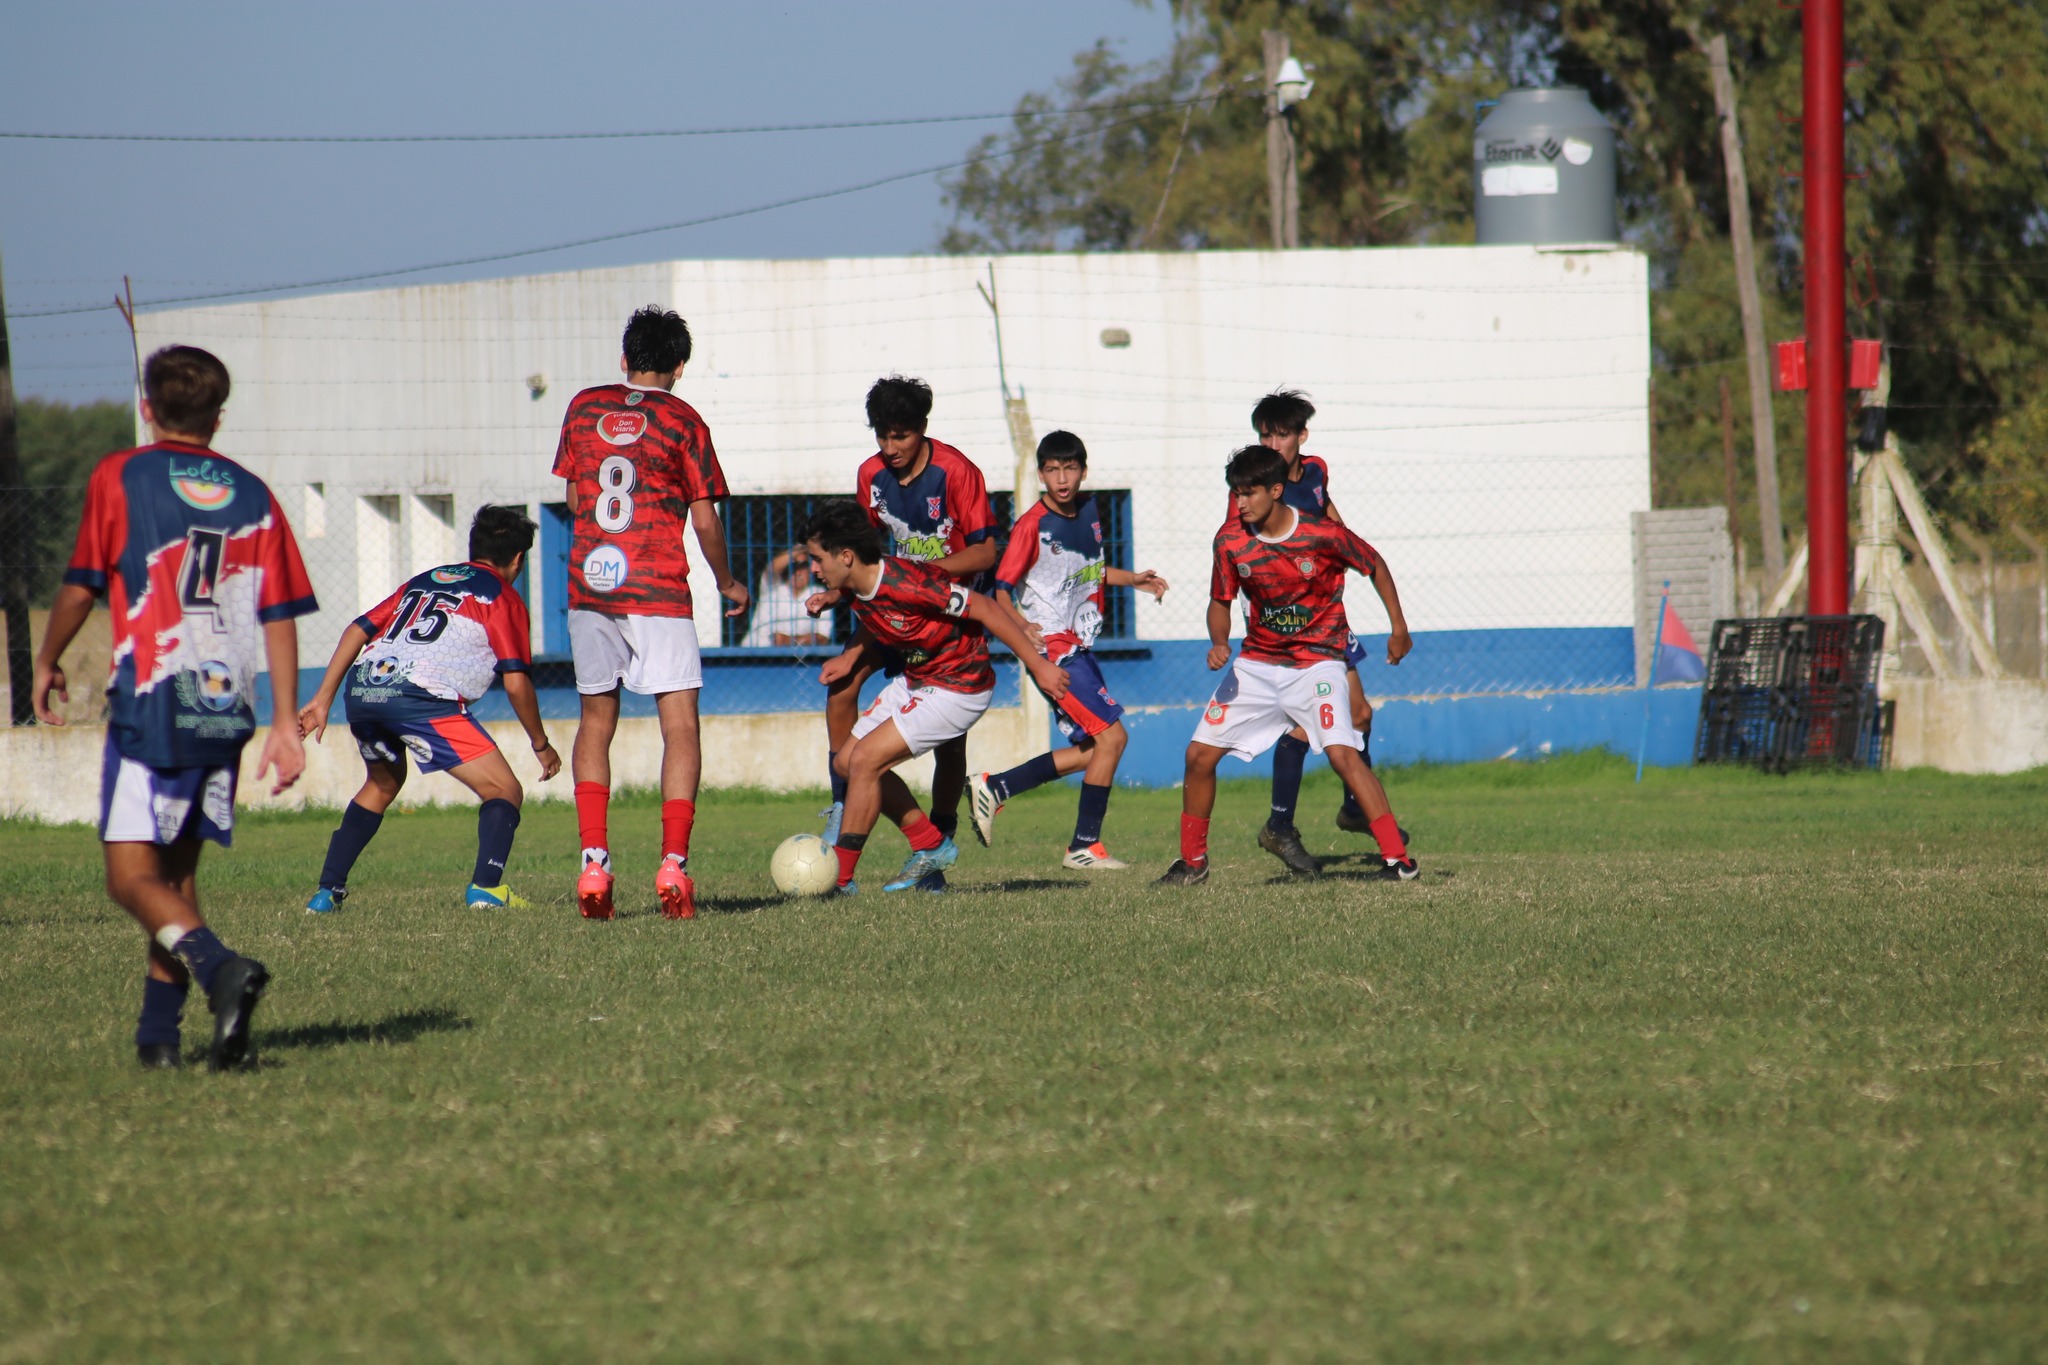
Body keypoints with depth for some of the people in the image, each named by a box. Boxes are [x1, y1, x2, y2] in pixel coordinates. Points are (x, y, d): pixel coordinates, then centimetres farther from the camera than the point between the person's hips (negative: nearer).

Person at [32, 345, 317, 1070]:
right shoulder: (252, 495, 10)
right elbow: (279, 616, 6)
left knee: (132, 876, -7)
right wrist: (285, 723, 8)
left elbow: (81, 587, 1)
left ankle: (221, 968, -31)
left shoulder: (120, 478, -1)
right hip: (226, 711, 5)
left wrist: (46, 664, 18)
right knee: (177, 871, 16)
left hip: (150, 704, -5)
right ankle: (159, 1030, 12)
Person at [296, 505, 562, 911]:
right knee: (504, 791, 3)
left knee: (382, 784, 32)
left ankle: (327, 891, 27)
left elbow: (359, 629, 21)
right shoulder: (502, 598, 13)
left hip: (362, 687, 6)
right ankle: (486, 888, -18)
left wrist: (323, 699, 22)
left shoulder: (423, 581, 30)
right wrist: (541, 745, 16)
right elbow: (516, 682, 4)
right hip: (421, 695, -6)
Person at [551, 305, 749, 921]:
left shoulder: (584, 407, 9)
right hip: (659, 592, -3)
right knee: (680, 726, -1)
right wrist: (727, 584, 15)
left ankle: (594, 861, 1)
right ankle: (673, 863, -16)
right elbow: (706, 522, -1)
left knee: (596, 721, 13)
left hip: (588, 586, 3)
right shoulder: (682, 422, -1)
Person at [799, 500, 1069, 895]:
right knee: (845, 763, 9)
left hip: (958, 688, -9)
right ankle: (931, 845, 19)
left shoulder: (907, 584, -31)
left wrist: (1038, 665, -22)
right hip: (914, 680, 9)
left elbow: (985, 610, -25)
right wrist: (851, 657, 2)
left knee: (865, 761, -16)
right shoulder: (854, 589, -5)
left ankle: (839, 878, -7)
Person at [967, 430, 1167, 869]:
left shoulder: (1089, 512, 9)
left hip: (1080, 647, 8)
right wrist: (1021, 626, -29)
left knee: (1090, 751, 10)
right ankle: (1085, 846, -5)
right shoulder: (1033, 525, -13)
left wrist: (1133, 580, 11)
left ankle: (993, 788, 18)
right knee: (1111, 734, -13)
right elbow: (1002, 590, -12)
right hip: (1053, 647, -8)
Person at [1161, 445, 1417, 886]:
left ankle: (1396, 857, -19)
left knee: (1342, 752, -24)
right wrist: (1219, 643, -15)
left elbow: (1375, 565, 0)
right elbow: (1220, 602, 5)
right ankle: (1192, 861, 19)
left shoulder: (1323, 535, -18)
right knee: (1200, 754, 0)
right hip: (1257, 663, 4)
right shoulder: (1231, 540, -8)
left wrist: (1398, 627, 2)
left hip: (1317, 661, -4)